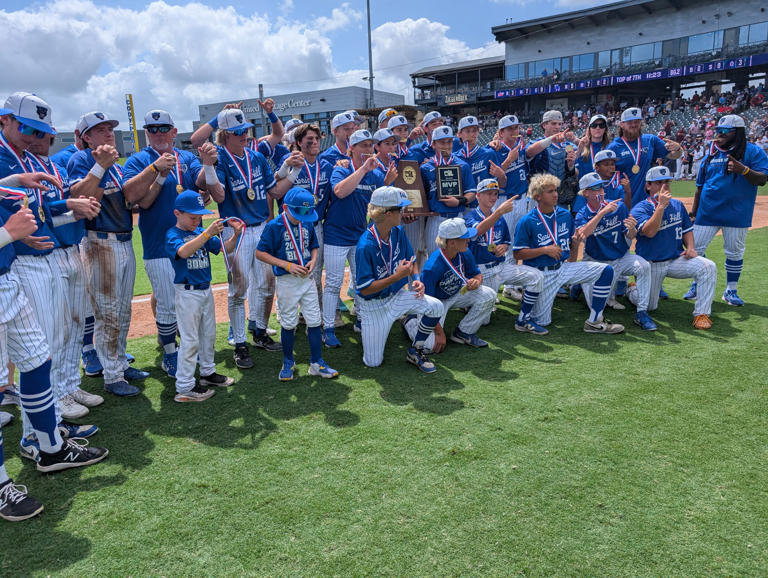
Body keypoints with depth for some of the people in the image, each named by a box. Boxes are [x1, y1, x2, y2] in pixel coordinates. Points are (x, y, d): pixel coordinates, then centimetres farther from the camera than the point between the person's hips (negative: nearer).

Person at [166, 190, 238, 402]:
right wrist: (207, 233, -44)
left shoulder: (201, 231, 8)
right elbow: (183, 252, -34)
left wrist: (235, 235, -14)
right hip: (187, 293, -7)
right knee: (190, 340, -5)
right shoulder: (173, 234, -12)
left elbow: (225, 248, 5)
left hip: (206, 289, 7)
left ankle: (208, 372, 36)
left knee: (208, 334, 18)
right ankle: (184, 387, 2)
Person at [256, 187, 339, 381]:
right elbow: (260, 253, -11)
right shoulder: (274, 226, -11)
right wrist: (287, 265, -18)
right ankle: (288, 363, 26)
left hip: (307, 278, 4)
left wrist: (313, 260, -6)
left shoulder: (308, 224, 4)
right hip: (287, 281, -4)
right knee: (289, 323, 7)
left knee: (315, 321, 6)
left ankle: (317, 363, 18)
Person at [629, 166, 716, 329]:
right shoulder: (639, 209, -10)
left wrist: (690, 247, -2)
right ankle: (632, 289, 34)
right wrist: (661, 206, -30)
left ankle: (701, 313, -16)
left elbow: (687, 229, 17)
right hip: (651, 265, -4)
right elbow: (649, 232, -27)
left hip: (677, 259, 4)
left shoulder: (678, 205, 8)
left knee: (708, 267, -23)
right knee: (649, 306, -1)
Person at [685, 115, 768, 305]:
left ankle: (731, 291, 19)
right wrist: (693, 211, 10)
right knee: (696, 248, 3)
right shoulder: (712, 153, 9)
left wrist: (744, 170, -31)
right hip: (707, 212, 3)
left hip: (736, 215, -3)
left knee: (735, 253, 6)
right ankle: (697, 285, 19)